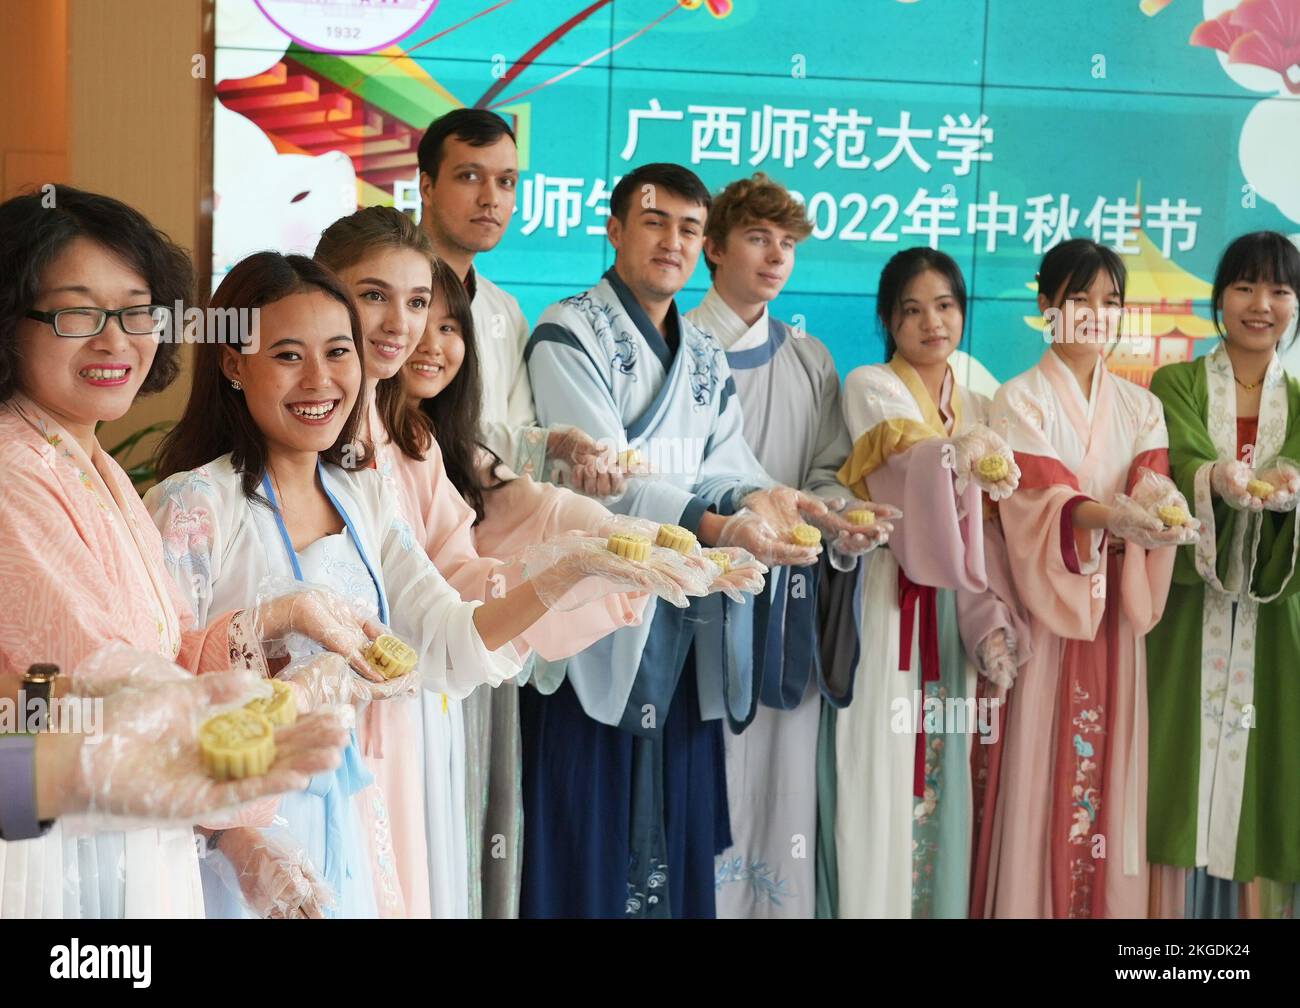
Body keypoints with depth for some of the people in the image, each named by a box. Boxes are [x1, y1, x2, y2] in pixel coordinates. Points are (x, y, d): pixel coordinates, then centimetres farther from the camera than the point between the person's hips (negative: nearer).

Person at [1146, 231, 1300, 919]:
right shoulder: (1174, 386, 6)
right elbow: (1181, 463, -13)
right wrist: (1220, 478, -36)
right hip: (1187, 611, -2)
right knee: (1180, 772, -3)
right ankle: (1171, 908, 5)